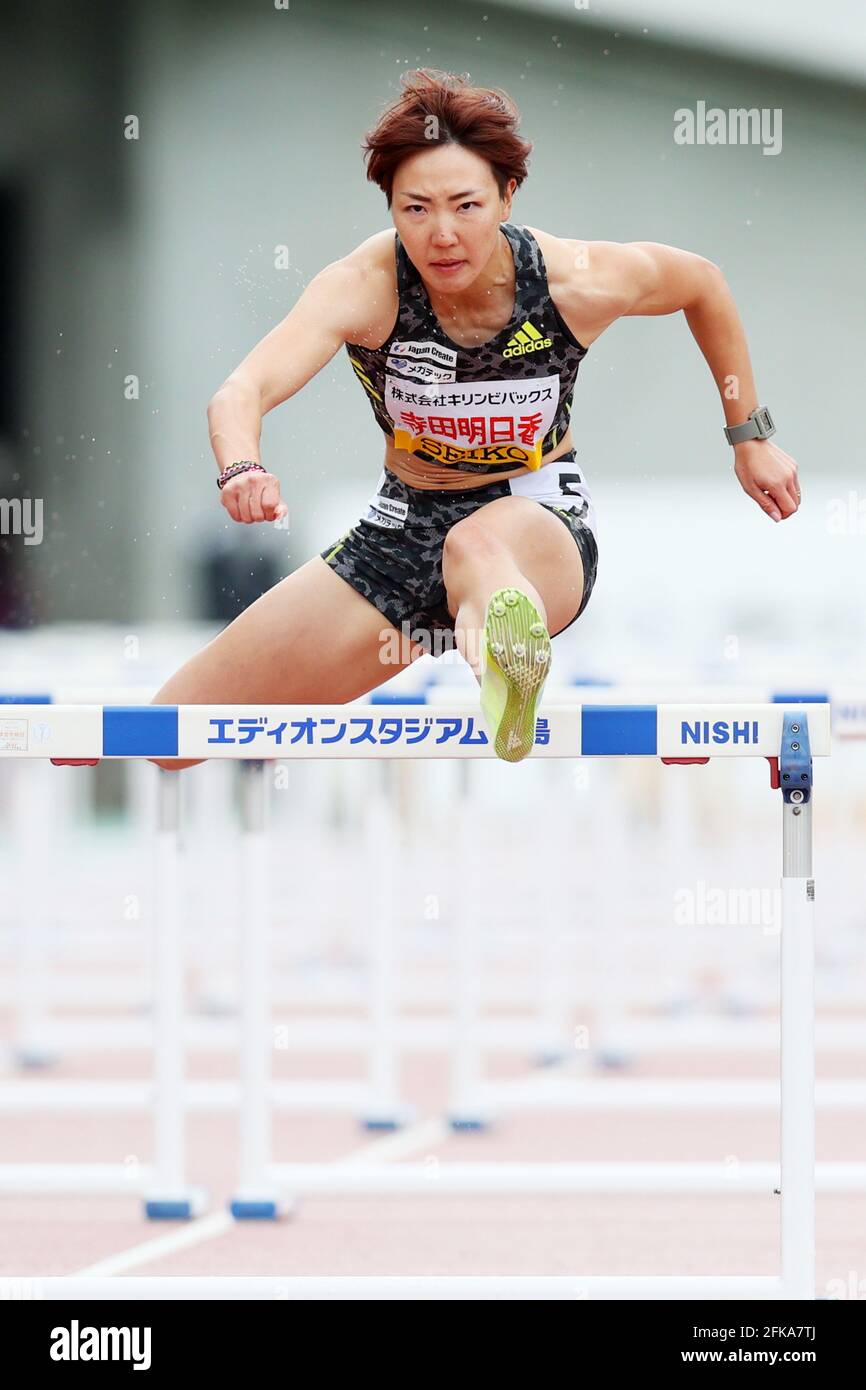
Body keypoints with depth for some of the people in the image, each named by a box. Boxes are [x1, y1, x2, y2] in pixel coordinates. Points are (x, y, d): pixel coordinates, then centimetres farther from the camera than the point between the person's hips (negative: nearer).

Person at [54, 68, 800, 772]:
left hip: (543, 525, -3)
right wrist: (242, 470, -62)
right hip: (404, 526, 3)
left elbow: (702, 283, 4)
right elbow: (244, 391, -39)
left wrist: (751, 434, 11)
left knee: (477, 547, -44)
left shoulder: (578, 281, -19)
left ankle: (513, 659, -78)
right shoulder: (365, 285, -22)